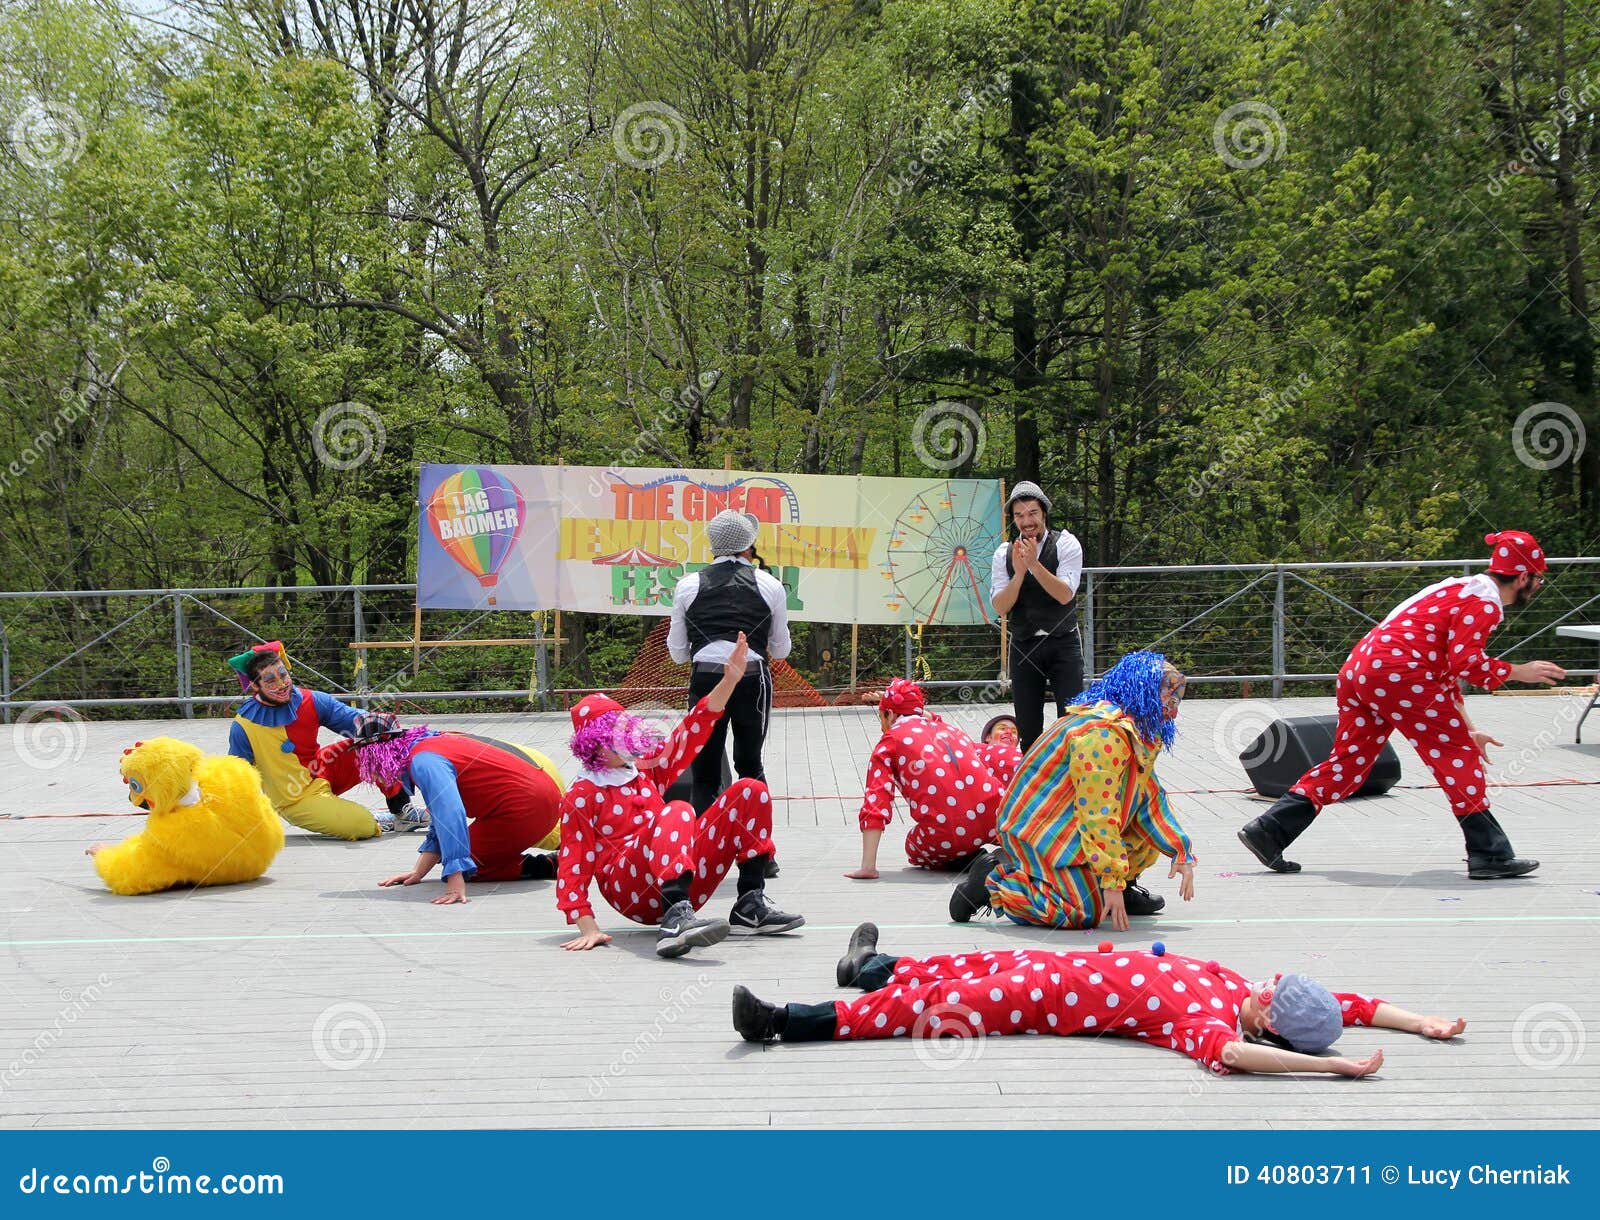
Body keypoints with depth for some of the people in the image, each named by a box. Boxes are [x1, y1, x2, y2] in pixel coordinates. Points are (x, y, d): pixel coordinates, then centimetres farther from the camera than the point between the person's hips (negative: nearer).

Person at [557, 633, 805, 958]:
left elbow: (694, 729, 18)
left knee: (750, 791, -1)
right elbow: (573, 867, -6)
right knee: (677, 813, -35)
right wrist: (588, 929, -19)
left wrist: (730, 680, 7)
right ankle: (675, 921, -57)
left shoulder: (647, 770, 21)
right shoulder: (581, 796, 2)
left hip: (686, 877, 7)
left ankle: (750, 907, -9)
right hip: (632, 891, -7)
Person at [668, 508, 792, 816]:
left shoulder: (689, 585, 5)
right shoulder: (769, 585, 3)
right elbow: (781, 649, 11)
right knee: (750, 767, 20)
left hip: (704, 678, 0)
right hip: (752, 679, 0)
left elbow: (677, 651, 9)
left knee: (703, 773, 9)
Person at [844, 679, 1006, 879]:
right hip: (994, 821, 3)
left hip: (946, 837, -3)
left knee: (914, 848, 31)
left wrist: (867, 866, -2)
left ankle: (967, 861, 2)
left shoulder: (890, 742, 11)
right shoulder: (948, 728, 25)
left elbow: (876, 801, 2)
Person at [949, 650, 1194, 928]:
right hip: (1037, 830, -10)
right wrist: (1112, 883, -26)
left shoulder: (1135, 733, 10)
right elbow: (1098, 815, -27)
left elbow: (1151, 798, 15)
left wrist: (1181, 853, 5)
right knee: (1087, 913, -22)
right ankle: (993, 880, -7)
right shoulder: (1103, 733, -24)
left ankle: (1125, 890, 13)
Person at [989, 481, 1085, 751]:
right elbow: (1000, 607, -5)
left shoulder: (1065, 544, -5)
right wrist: (1019, 573, -20)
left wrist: (1034, 564, -26)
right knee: (1028, 729, 6)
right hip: (1023, 646, 3)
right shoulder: (1004, 553, 3)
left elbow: (1065, 595, -16)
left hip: (1063, 645, -3)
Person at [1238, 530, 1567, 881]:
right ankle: (1488, 856, -2)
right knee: (1459, 755, -2)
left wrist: (1466, 729, 31)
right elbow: (1465, 662, -15)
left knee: (1348, 761, 12)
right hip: (1397, 671, -10)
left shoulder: (1461, 590, 29)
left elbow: (1447, 668, 33)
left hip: (1356, 668, 10)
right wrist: (1518, 672, -3)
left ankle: (1268, 832, 10)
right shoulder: (1484, 600, -1)